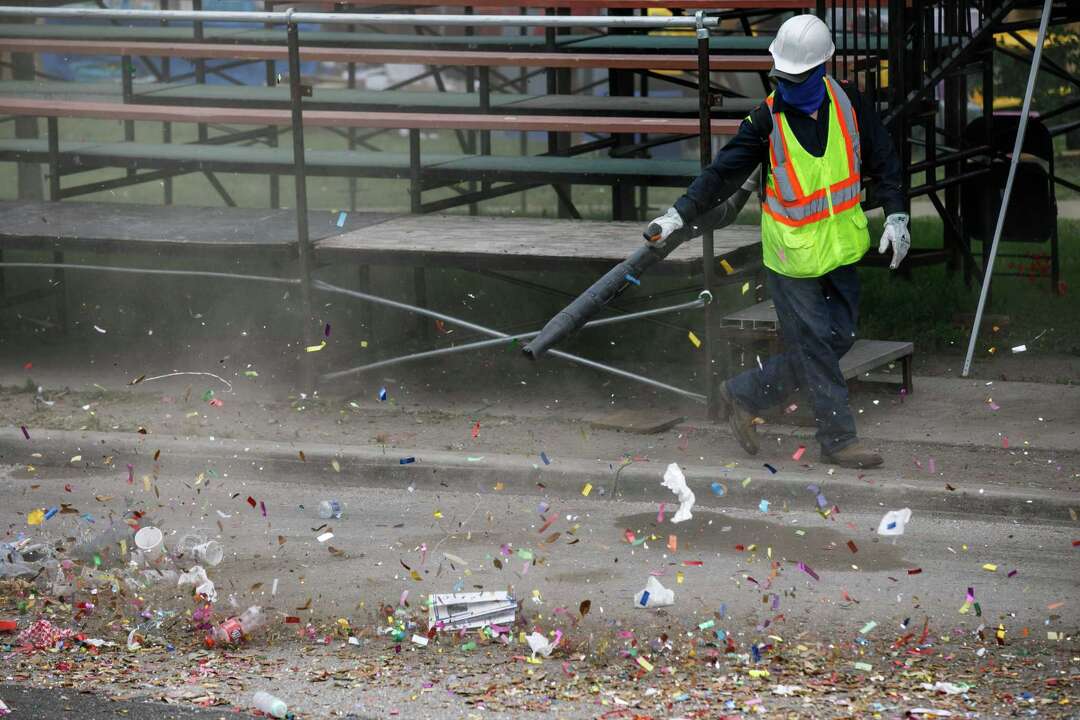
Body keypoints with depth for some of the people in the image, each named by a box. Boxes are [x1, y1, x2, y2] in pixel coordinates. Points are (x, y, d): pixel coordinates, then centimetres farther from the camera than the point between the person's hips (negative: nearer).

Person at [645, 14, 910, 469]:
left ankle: (742, 397, 23)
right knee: (816, 347, -4)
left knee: (836, 341, 9)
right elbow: (723, 173, -9)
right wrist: (679, 214, -17)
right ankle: (838, 440, 9)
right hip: (792, 256, -5)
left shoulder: (850, 105, -3)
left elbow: (883, 162, 7)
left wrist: (896, 215, -3)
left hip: (841, 250, 5)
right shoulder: (767, 120, -12)